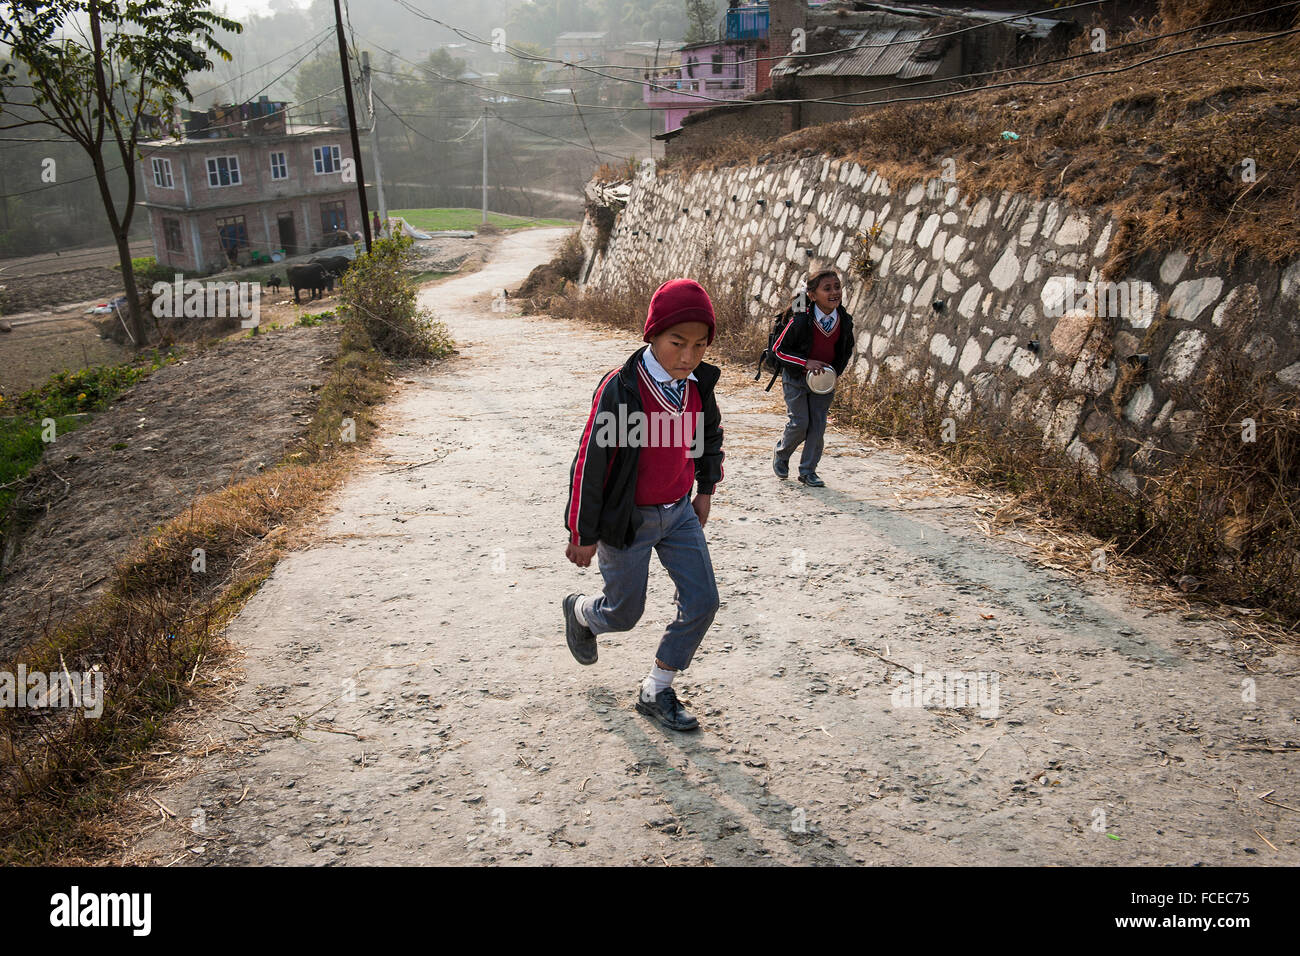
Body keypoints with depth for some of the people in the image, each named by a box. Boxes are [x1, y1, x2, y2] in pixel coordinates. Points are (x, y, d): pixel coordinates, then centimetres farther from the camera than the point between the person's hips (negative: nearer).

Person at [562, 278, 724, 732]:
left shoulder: (697, 384, -5)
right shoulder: (620, 388, -24)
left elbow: (710, 437, 17)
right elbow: (590, 462, -19)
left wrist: (705, 489, 18)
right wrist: (584, 534, -13)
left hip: (679, 513, 6)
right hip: (628, 520, -5)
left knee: (702, 602, 0)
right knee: (624, 614, 9)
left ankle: (656, 692, 19)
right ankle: (580, 612, 46)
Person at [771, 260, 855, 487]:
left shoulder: (844, 321, -9)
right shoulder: (801, 321, -23)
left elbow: (846, 350, 10)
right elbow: (779, 349, -13)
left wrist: (836, 371, -4)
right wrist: (805, 362, -22)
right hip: (795, 377, -4)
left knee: (818, 426, 4)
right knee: (800, 423, -4)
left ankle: (808, 471, 17)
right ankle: (781, 454, 25)